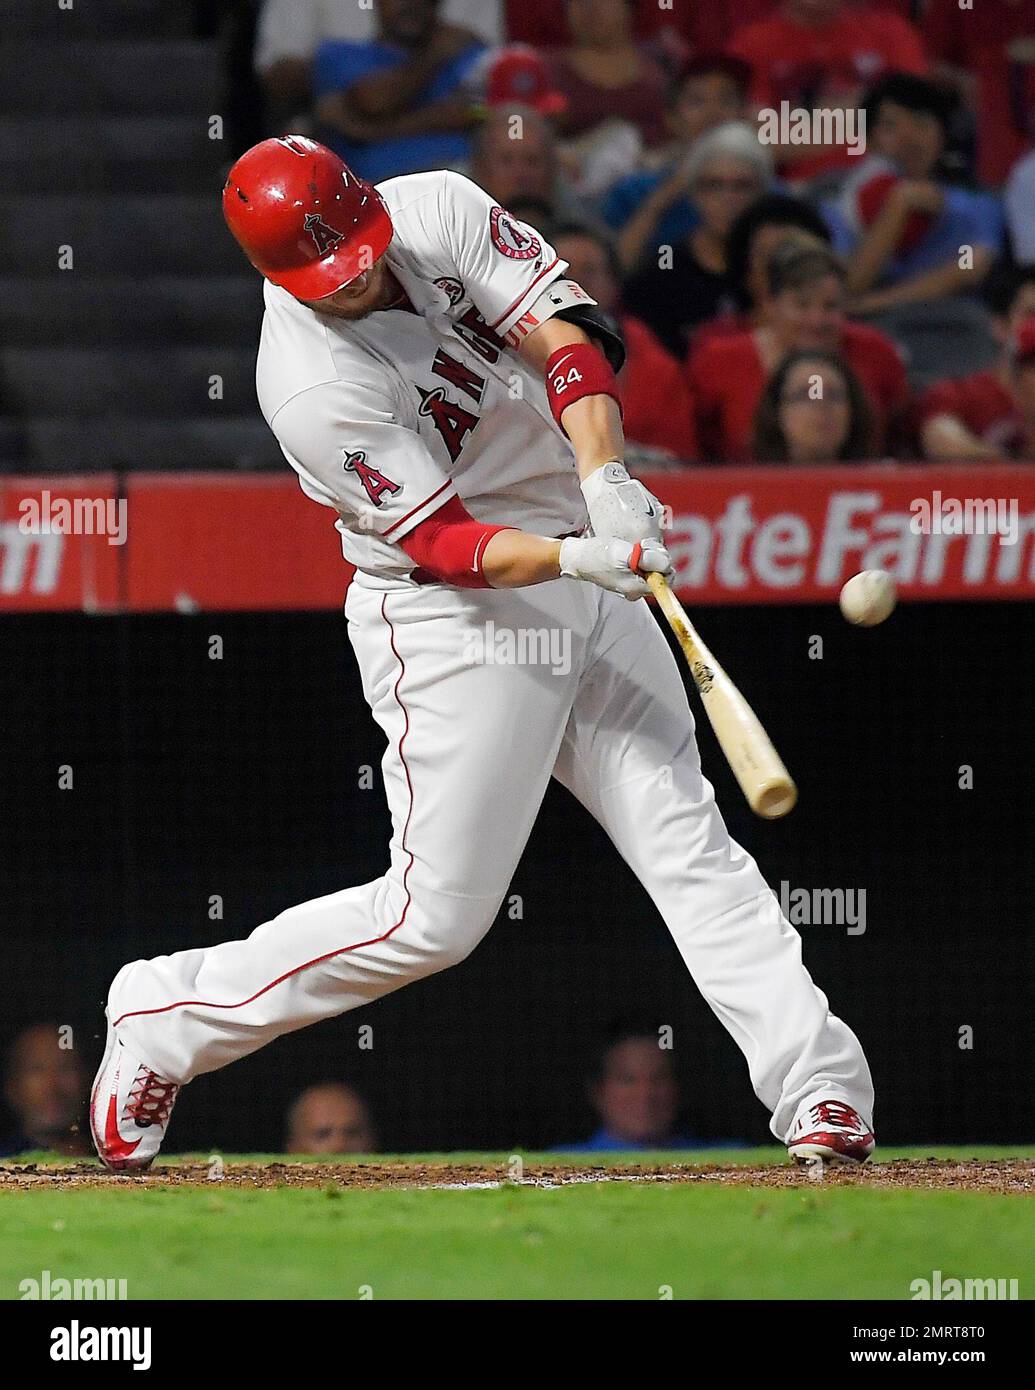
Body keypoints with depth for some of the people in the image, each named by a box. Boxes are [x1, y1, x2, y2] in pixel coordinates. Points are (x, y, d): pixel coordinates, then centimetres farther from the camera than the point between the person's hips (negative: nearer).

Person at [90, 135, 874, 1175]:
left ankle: (817, 1086, -6)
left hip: (584, 562, 6)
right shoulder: (311, 386, -23)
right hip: (453, 618, -6)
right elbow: (444, 542, -22)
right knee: (435, 917, -5)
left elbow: (562, 330, -13)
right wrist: (579, 556, -37)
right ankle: (165, 1019, 9)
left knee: (685, 836, -3)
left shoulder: (440, 212, -6)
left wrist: (604, 478, -29)